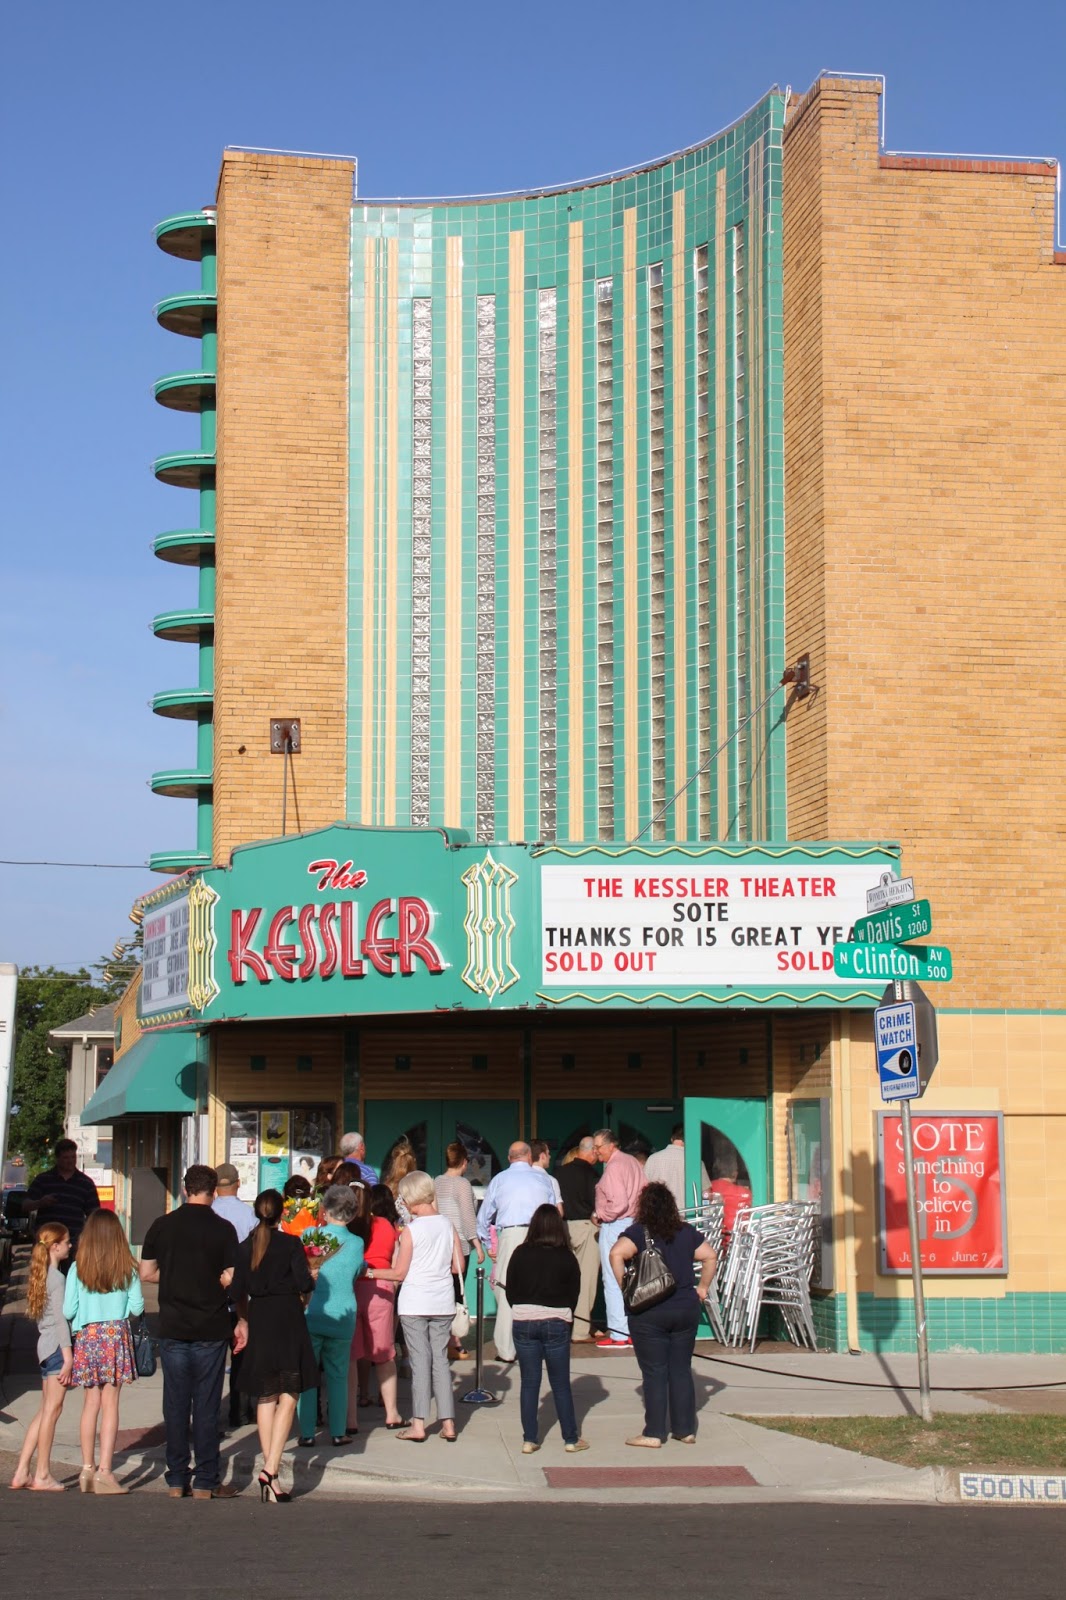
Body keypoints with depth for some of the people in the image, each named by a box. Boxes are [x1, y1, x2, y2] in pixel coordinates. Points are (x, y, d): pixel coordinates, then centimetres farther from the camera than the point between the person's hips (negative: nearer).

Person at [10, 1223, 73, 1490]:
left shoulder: (40, 1276, 15)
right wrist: (68, 1357, -16)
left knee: (45, 1411, 12)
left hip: (44, 1345, 9)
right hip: (57, 1346, -9)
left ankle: (21, 1473, 10)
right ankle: (42, 1475, 0)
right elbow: (61, 1319, -16)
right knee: (52, 1410, -4)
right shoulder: (57, 1278, -12)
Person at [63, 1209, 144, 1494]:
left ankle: (87, 1469, 15)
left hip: (86, 1337, 1)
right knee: (110, 1404, 0)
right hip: (116, 1336, -1)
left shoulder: (78, 1268, -3)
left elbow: (68, 1311, -4)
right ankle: (104, 1471, -5)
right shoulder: (127, 1269, -3)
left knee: (91, 1403, 12)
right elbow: (137, 1308, -1)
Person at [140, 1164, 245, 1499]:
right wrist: (242, 1321, 1)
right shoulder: (222, 1229, -7)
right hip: (210, 1329, -2)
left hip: (172, 1327, 2)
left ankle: (176, 1479, 13)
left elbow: (146, 1273, 6)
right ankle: (205, 1482, 6)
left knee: (175, 1402, 9)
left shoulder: (162, 1226, 2)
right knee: (206, 1403, 3)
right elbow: (232, 1280, -10)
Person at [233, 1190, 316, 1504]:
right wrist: (309, 1279, 11)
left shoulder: (245, 1247, 4)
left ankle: (270, 1470, 12)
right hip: (288, 1320, -4)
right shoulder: (290, 1244, -7)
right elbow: (304, 1284, -12)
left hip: (259, 1320, 4)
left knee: (265, 1398, 12)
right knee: (288, 1397, -2)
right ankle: (271, 1468, -16)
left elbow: (238, 1292, 6)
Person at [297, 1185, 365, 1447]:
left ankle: (307, 1433, 6)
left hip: (310, 1315, -2)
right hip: (343, 1318, 2)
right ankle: (338, 1433, 12)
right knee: (338, 1375, 12)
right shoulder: (357, 1243, -3)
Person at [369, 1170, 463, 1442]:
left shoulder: (411, 1229, -11)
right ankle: (448, 1423, 8)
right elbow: (458, 1266, 7)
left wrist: (371, 1273, 5)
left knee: (420, 1360, -1)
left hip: (414, 1304, -4)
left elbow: (399, 1273, -8)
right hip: (443, 1304, 4)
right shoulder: (447, 1225, 3)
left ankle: (418, 1425, 0)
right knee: (440, 1359, 9)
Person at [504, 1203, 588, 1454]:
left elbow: (510, 1291, 2)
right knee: (561, 1384, 7)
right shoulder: (567, 1257, -5)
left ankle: (529, 1439, 8)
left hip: (524, 1323, 1)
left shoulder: (520, 1254, -3)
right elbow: (574, 1294, 2)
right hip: (556, 1323, -1)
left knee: (529, 1383, 7)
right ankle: (571, 1439, 13)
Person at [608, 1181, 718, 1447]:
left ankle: (654, 1433, 3)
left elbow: (617, 1253, -22)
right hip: (686, 1308, 4)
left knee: (654, 1373, 1)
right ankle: (685, 1429, 15)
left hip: (649, 1312, -4)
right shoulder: (687, 1232, 6)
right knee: (681, 1370, 11)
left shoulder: (639, 1232, -7)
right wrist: (702, 1288, 12)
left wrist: (624, 1288, -15)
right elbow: (710, 1257, 9)